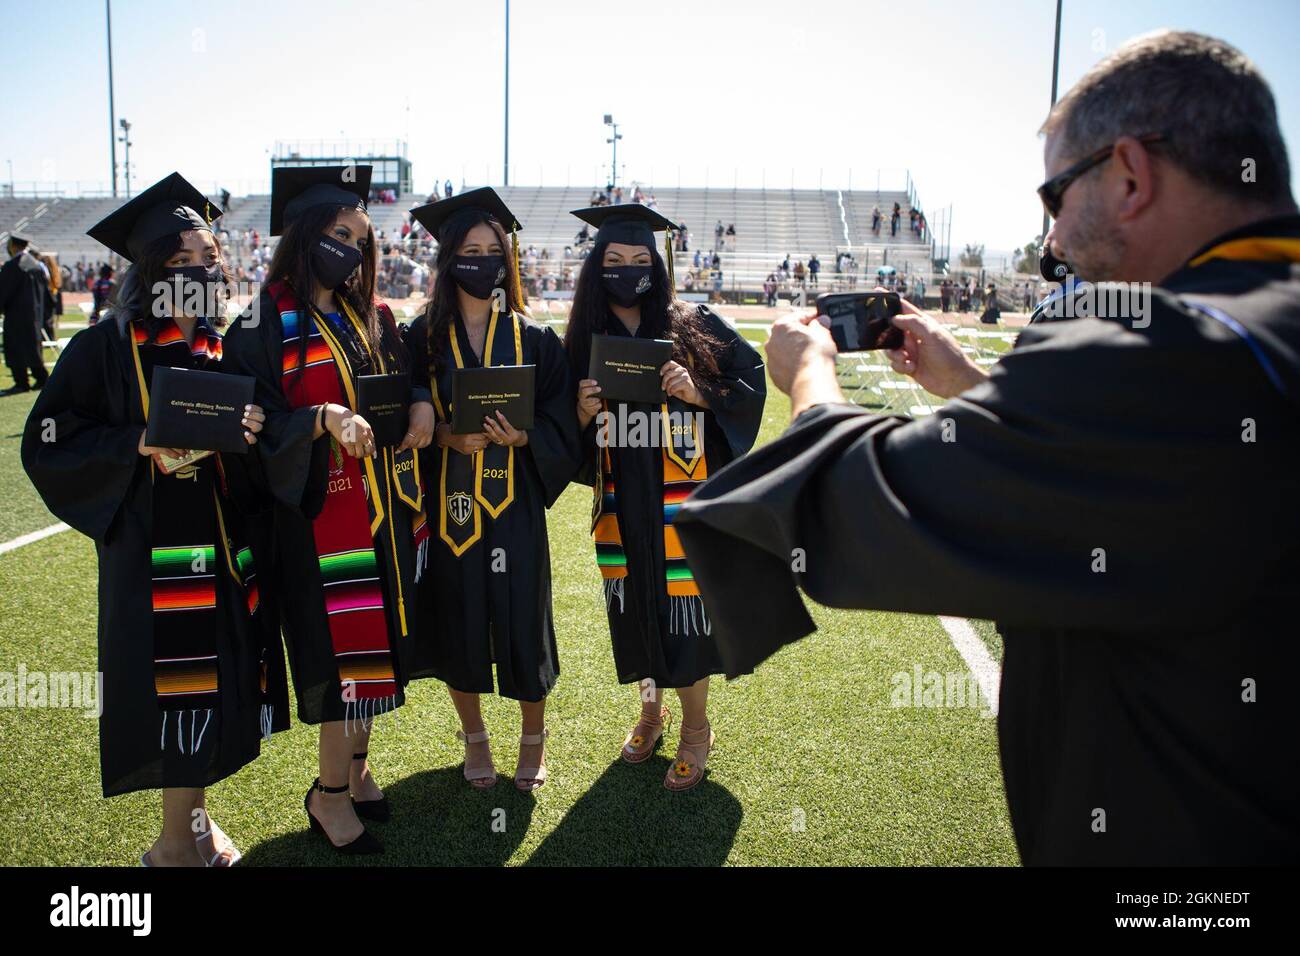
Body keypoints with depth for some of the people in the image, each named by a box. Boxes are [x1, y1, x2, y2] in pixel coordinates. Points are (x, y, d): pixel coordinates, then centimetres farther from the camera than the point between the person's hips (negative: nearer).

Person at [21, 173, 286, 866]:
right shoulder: (105, 347, -6)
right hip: (148, 547, -4)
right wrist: (140, 443, -20)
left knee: (218, 678, 11)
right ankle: (176, 840, 22)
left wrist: (247, 434, -7)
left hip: (223, 547, 5)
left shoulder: (224, 349, 8)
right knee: (168, 685, 2)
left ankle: (195, 820, 31)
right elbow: (47, 444, -8)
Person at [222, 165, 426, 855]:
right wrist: (324, 419, -27)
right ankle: (331, 793, 17)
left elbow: (405, 379, 18)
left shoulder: (373, 317, 11)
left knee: (378, 641, 12)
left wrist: (422, 403, -4)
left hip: (382, 505, 6)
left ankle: (355, 766, 31)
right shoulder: (266, 323, -7)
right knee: (342, 645, -1)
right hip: (319, 508, -6)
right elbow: (254, 420, -12)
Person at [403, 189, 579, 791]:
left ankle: (533, 739, 29)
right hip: (447, 503, 1)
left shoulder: (534, 340, 2)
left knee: (523, 621, 4)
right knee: (457, 621, 9)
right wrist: (448, 434, -17)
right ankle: (473, 736, 33)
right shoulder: (422, 337, 2)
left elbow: (560, 426, 0)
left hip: (513, 503, 0)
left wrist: (519, 436, -19)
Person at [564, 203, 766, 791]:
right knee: (635, 607, 13)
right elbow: (572, 442, 9)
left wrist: (698, 393, -19)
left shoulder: (693, 328, -4)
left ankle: (696, 729, 23)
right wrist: (584, 414, -12)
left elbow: (751, 381, -4)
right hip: (622, 506, 3)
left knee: (682, 613, 1)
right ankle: (651, 708, 38)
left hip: (684, 505, -3)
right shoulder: (584, 343, 3)